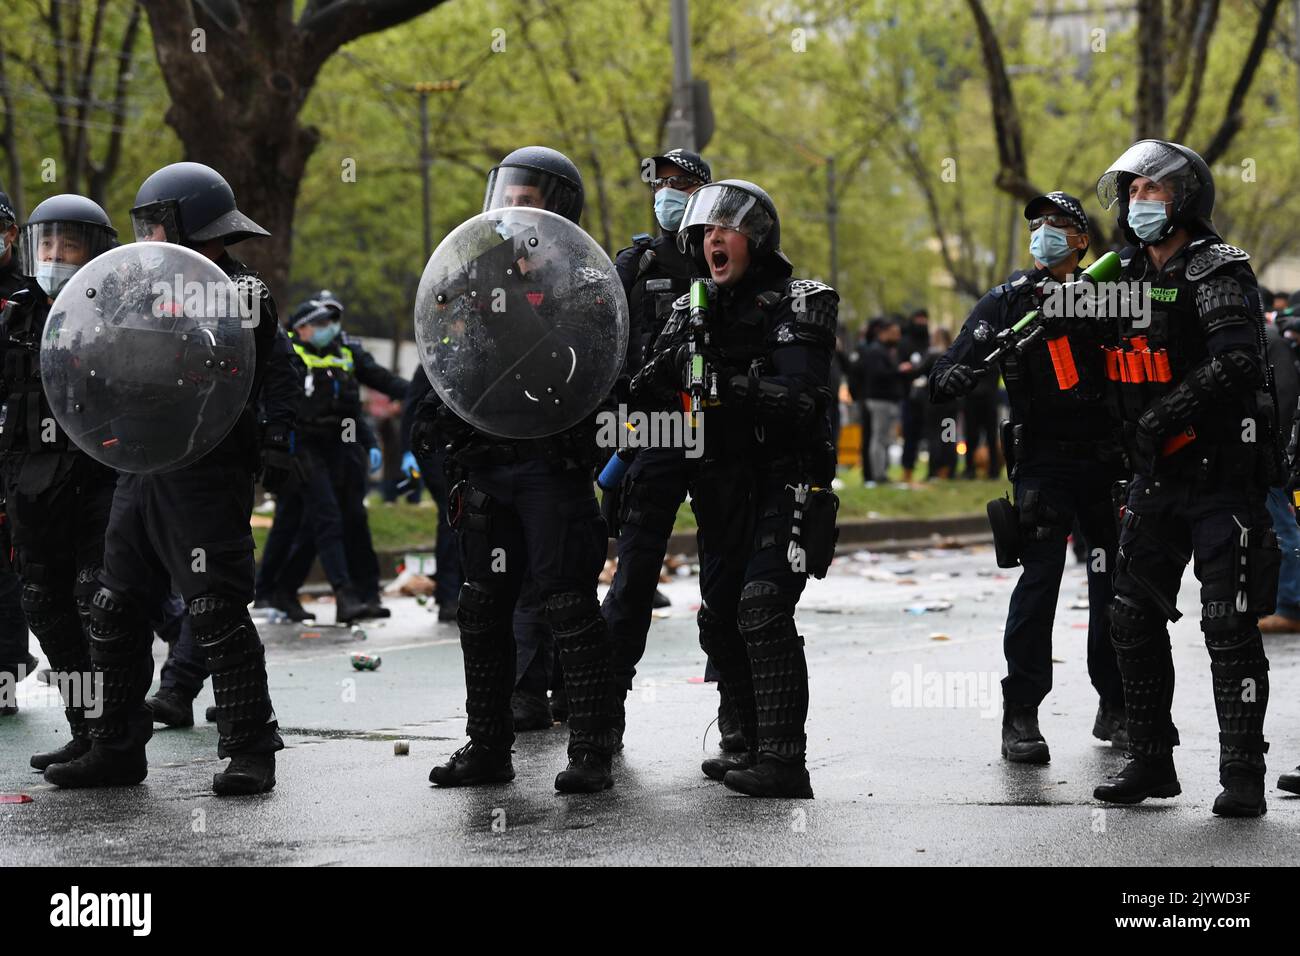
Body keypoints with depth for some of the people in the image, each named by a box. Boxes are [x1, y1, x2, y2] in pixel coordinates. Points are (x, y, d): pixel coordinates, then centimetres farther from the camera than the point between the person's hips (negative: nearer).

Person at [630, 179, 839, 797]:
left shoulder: (796, 306, -6)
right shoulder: (691, 312, 13)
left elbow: (801, 399, -20)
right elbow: (648, 395, 7)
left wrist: (727, 380, -31)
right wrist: (657, 379, -17)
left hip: (784, 484, -7)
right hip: (721, 488, 7)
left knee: (762, 610, -19)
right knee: (720, 623, 8)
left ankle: (785, 763, -20)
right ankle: (759, 746, 20)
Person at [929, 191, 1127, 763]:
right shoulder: (1008, 301, 3)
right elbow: (956, 366, -3)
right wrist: (952, 378, -26)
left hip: (1105, 458, 3)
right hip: (1042, 462, -3)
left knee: (1116, 580, 6)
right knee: (1039, 579, -11)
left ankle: (1116, 707, 19)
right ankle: (1021, 716, -7)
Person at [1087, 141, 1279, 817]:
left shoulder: (1218, 273, -12)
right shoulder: (1124, 279, 11)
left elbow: (1237, 361, -27)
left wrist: (1164, 413, -28)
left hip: (1223, 475, -7)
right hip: (1155, 478, 7)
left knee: (1230, 629, -6)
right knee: (1134, 620, 8)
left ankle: (1242, 776, -1)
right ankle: (1149, 761, 18)